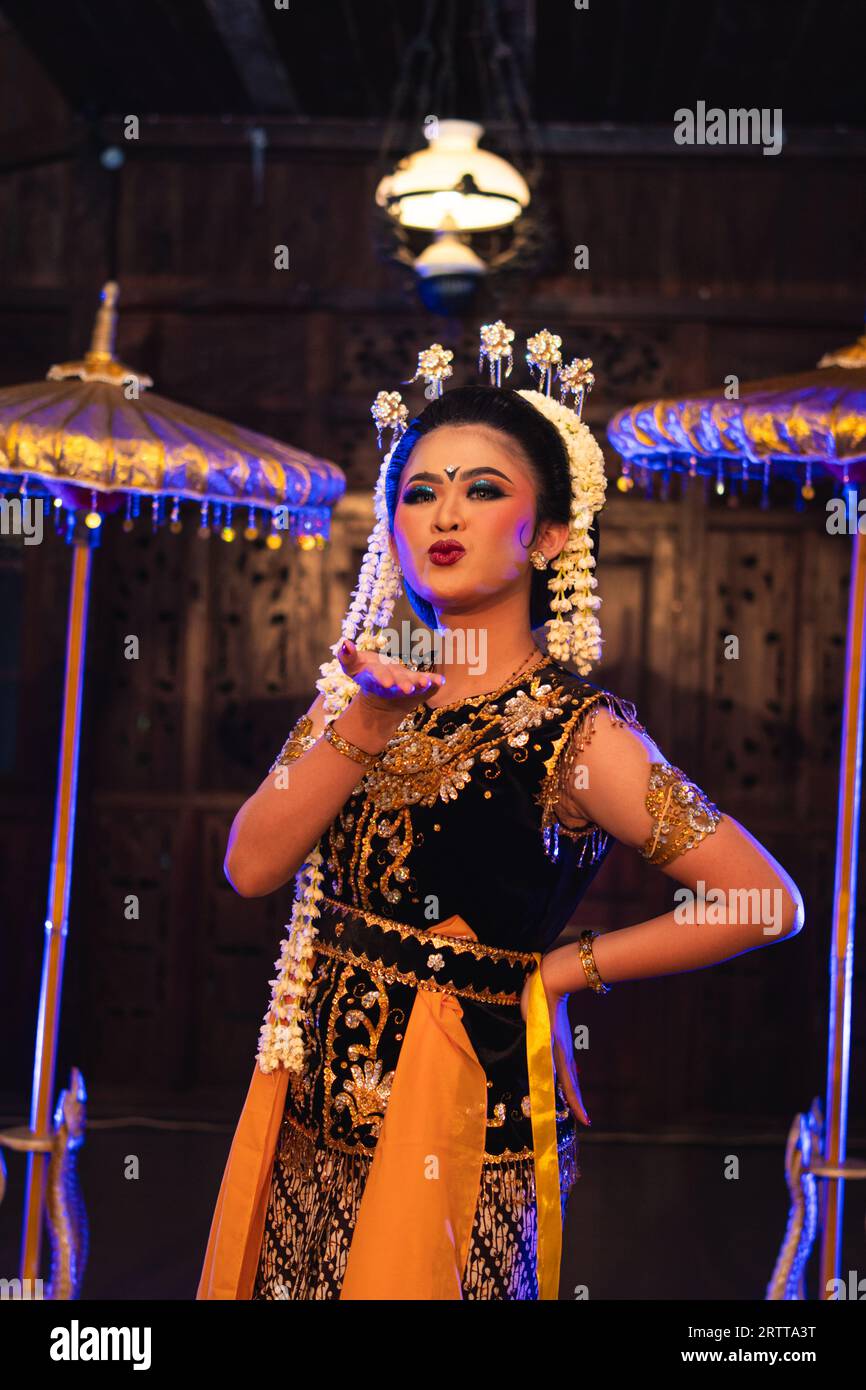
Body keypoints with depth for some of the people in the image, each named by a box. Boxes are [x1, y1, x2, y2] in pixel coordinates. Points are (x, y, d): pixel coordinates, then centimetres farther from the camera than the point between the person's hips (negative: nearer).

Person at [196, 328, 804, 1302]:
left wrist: (560, 970, -10)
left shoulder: (572, 728, -15)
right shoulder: (358, 689, 2)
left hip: (459, 1142, -5)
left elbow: (767, 901, -17)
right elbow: (251, 867, -7)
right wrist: (362, 726, -20)